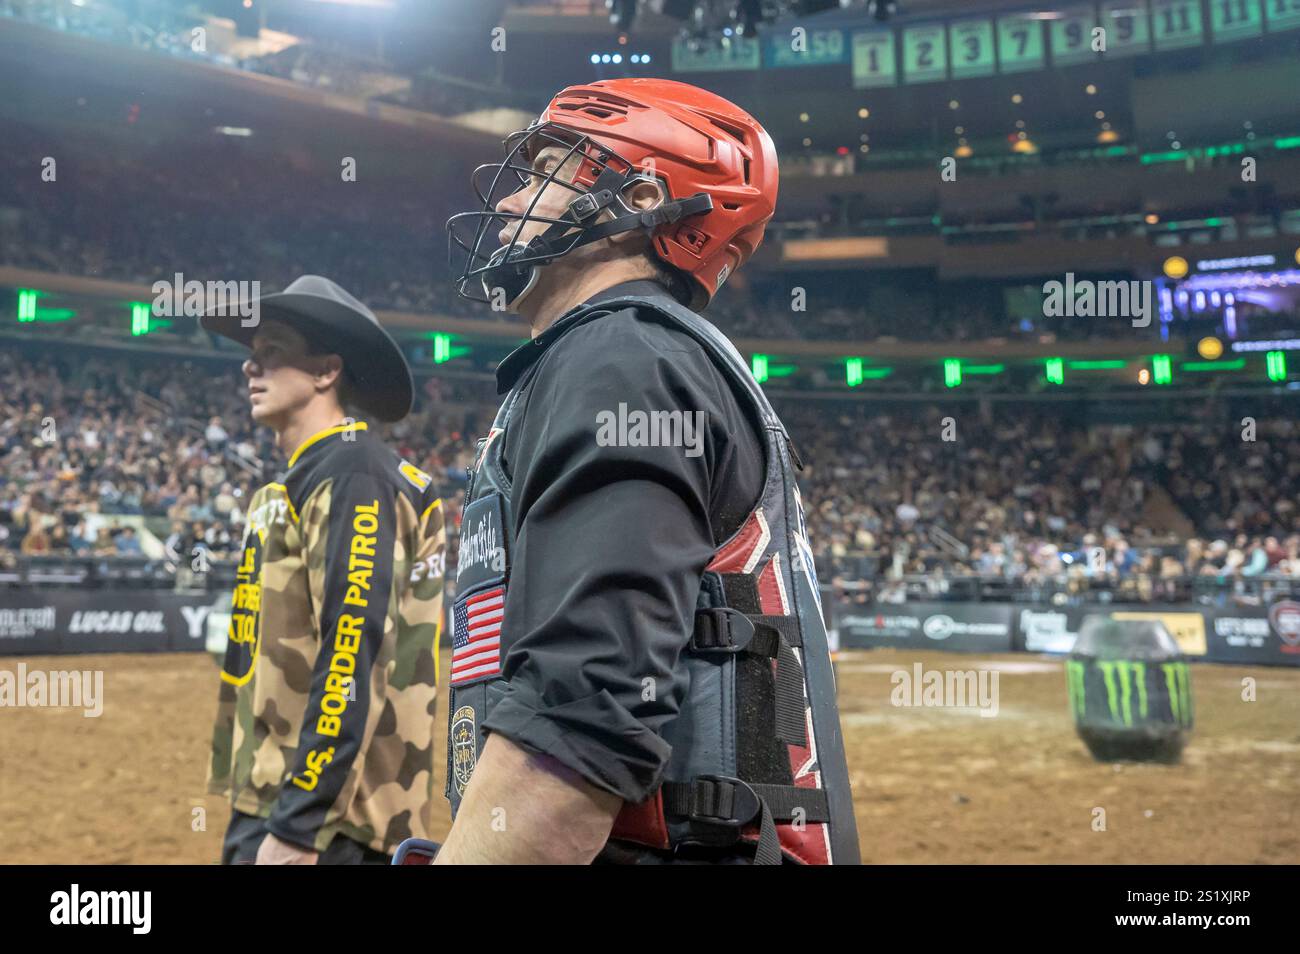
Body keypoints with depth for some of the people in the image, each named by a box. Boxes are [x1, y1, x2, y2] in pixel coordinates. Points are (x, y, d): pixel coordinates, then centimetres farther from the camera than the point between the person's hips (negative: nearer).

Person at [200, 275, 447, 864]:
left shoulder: (353, 479, -14)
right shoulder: (293, 486, 15)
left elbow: (351, 661, -22)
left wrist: (297, 826, -23)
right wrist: (256, 817, 17)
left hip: (322, 819, -9)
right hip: (268, 806, 9)